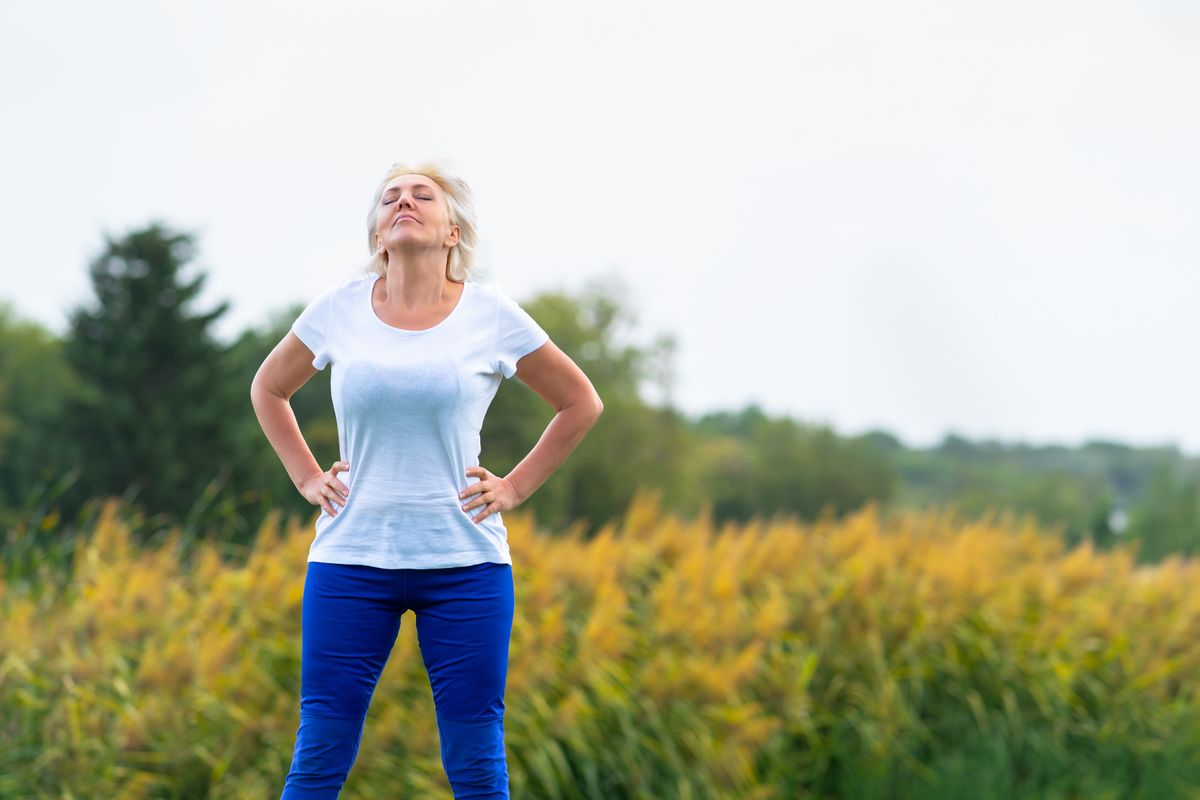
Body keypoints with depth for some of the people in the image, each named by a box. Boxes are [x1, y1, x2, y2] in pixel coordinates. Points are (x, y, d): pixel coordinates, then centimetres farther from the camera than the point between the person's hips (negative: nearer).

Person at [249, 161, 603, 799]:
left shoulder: (491, 315, 1)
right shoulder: (339, 310, 4)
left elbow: (581, 403, 12)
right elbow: (268, 389, 21)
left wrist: (514, 489, 5)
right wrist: (307, 478, 10)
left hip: (464, 562, -1)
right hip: (351, 557, 1)